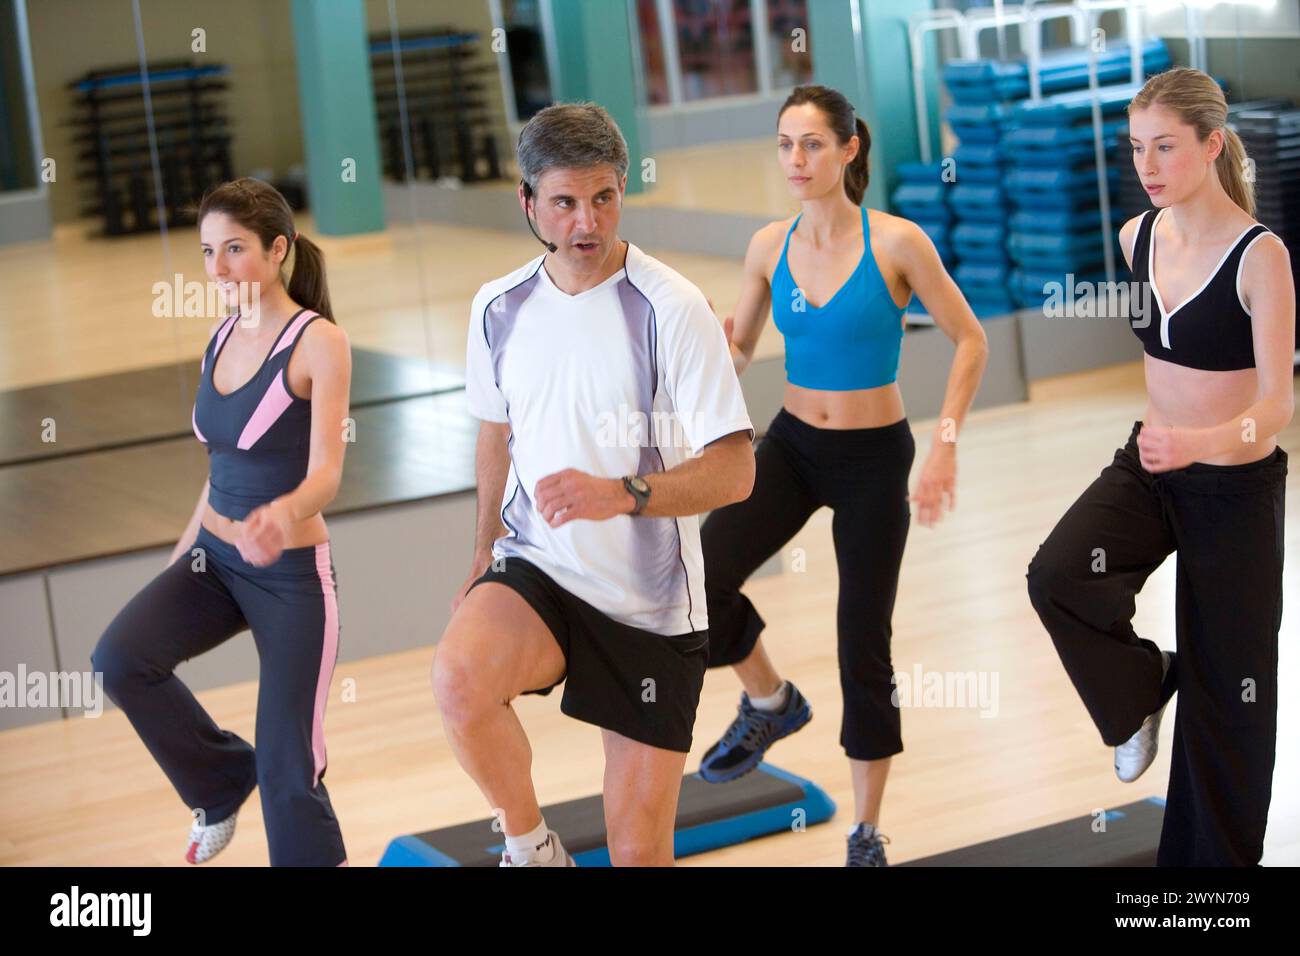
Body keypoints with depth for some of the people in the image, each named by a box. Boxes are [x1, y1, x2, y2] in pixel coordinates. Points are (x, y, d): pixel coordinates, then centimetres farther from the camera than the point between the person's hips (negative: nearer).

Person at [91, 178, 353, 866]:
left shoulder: (319, 341, -14)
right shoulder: (224, 337, 5)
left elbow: (325, 472, -24)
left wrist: (284, 513, -46)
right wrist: (182, 552, 20)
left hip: (293, 574, -6)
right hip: (213, 558, 6)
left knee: (289, 771, -5)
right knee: (119, 658, -19)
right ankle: (222, 781, 5)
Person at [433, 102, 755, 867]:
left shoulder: (670, 308, -14)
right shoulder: (499, 308, 1)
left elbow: (735, 470, -18)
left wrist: (623, 495, -34)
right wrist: (485, 553, 25)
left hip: (650, 606, -2)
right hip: (537, 572, 3)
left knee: (641, 848, 2)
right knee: (460, 676, -32)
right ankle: (531, 846, -6)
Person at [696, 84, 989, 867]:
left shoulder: (897, 242, -15)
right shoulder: (770, 246, -2)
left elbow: (971, 340, -9)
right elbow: (738, 347, 10)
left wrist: (946, 443, -17)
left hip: (875, 458, -3)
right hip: (792, 447, 3)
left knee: (865, 645, 2)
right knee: (700, 578, -20)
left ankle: (868, 834, 20)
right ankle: (771, 701, 11)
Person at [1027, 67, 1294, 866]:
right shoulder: (1138, 237, -2)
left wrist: (1199, 442, -44)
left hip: (1235, 487, -5)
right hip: (1148, 466, 5)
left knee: (1225, 688, 5)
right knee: (1057, 578, -23)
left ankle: (1215, 854, 22)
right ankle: (1143, 687, 5)